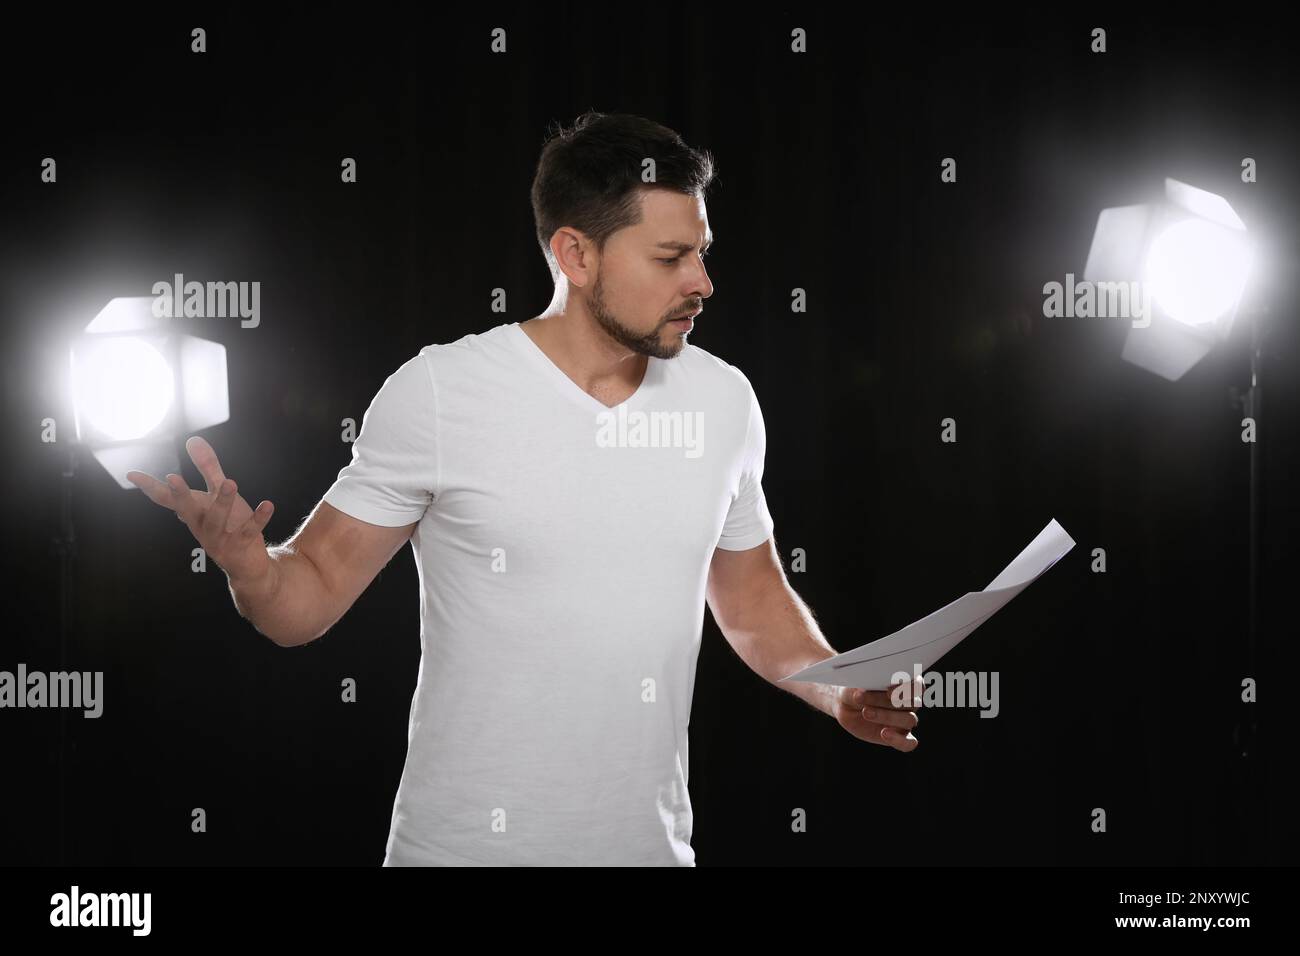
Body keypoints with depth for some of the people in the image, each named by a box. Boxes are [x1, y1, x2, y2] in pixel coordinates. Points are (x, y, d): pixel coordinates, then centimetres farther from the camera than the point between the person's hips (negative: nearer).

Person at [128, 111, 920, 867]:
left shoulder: (723, 400, 1)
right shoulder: (436, 394, -11)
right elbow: (311, 595, -7)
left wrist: (841, 689, -5)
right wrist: (244, 558, -29)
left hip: (653, 844, 4)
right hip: (466, 844, -3)